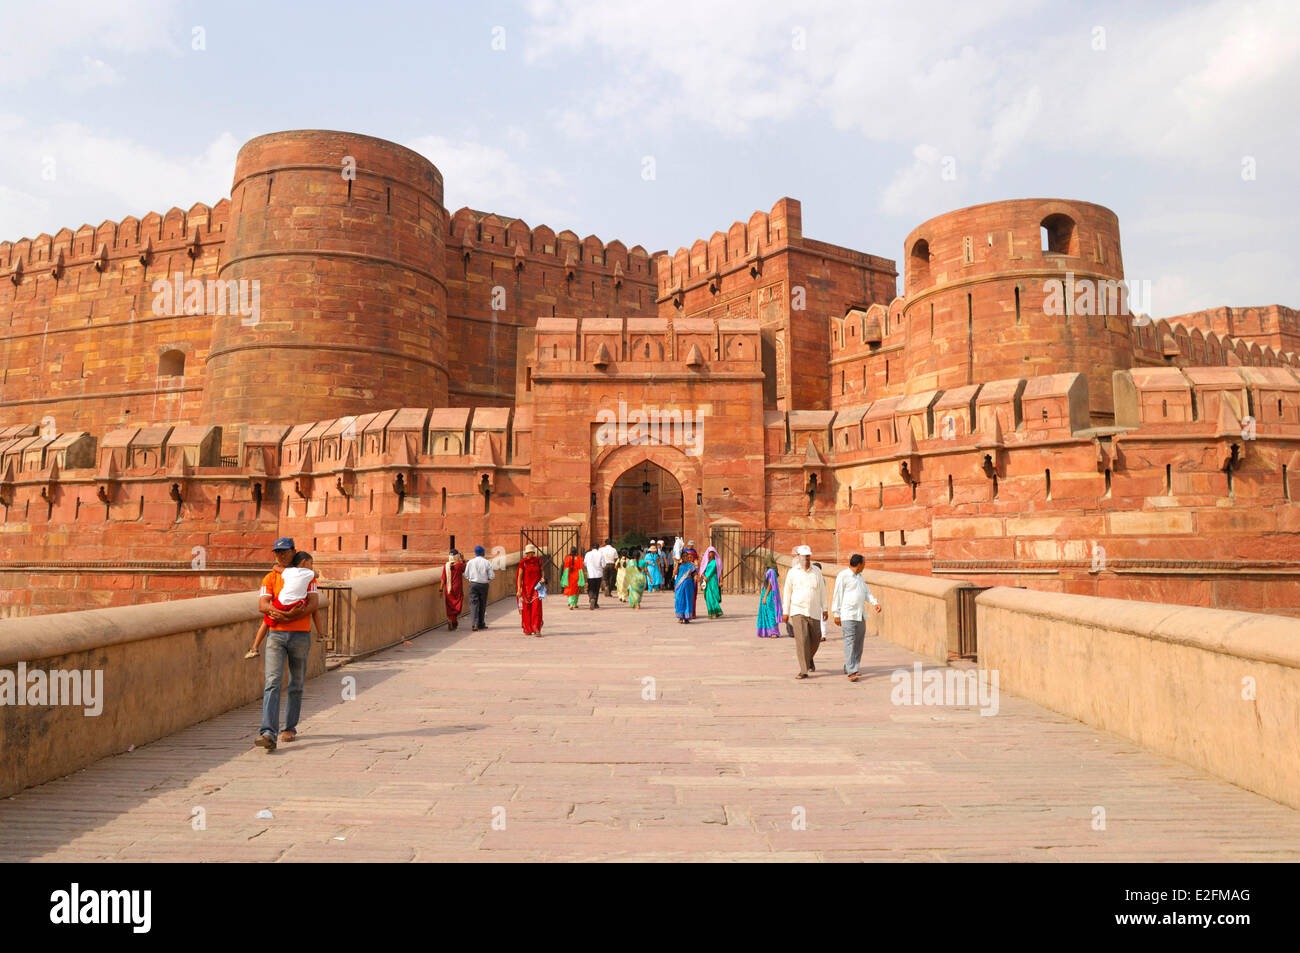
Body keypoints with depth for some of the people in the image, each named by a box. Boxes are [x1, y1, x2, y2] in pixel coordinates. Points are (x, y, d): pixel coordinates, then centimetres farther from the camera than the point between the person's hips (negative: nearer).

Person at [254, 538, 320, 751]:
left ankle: (290, 727, 24)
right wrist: (288, 613, -23)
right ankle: (268, 733, -19)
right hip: (276, 635, 0)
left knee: (296, 685, 9)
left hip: (300, 635, 0)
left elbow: (314, 603, -5)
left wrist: (288, 617, -18)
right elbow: (262, 605, -5)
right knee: (272, 682, -13)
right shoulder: (269, 578, 9)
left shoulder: (306, 576, 8)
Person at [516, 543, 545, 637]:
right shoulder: (523, 562, -5)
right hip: (526, 587, -1)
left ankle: (537, 630, -12)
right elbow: (519, 576, -5)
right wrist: (519, 589, -12)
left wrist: (542, 578, -1)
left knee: (536, 608, -10)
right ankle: (527, 629, 23)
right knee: (526, 608, 7)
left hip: (536, 587, 1)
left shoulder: (538, 560, 3)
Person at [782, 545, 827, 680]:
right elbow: (787, 592, 4)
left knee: (815, 638, 10)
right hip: (797, 611, -2)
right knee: (801, 640, -11)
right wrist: (785, 612, 2)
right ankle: (804, 671, -7)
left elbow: (822, 591, 10)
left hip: (814, 612, 2)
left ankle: (809, 658, 41)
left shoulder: (816, 572, 4)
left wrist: (824, 609, 6)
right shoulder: (792, 572, 0)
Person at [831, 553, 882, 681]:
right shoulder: (843, 575, -7)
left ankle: (848, 668, 20)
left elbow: (866, 592, 15)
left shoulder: (860, 577, 18)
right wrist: (836, 614, -8)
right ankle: (851, 672, -15)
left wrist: (875, 603, -4)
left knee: (858, 643, 8)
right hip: (848, 615, -8)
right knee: (850, 642, -11)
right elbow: (837, 595, -7)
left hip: (861, 615, 8)